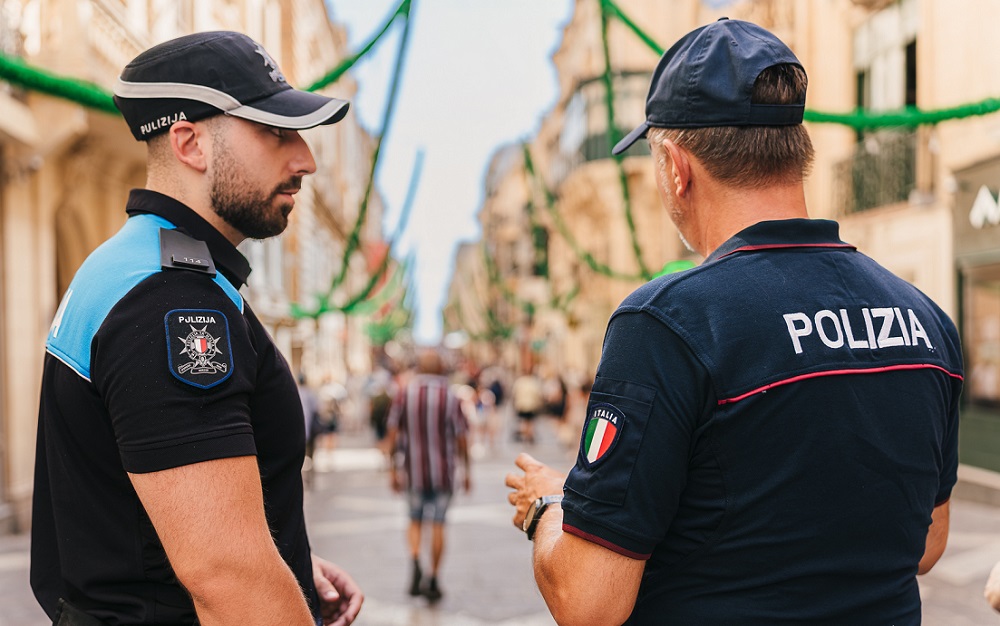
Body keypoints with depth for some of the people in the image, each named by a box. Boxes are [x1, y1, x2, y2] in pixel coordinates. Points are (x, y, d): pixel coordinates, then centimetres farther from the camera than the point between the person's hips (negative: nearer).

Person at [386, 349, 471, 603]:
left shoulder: (404, 394, -4)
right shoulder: (450, 397, -9)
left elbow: (393, 433, -3)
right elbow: (461, 438, -6)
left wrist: (393, 468, 5)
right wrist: (466, 470, 6)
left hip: (413, 470, 1)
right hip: (442, 471, -1)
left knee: (415, 521, 17)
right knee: (437, 524, 7)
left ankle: (415, 563, -7)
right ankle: (433, 581, 8)